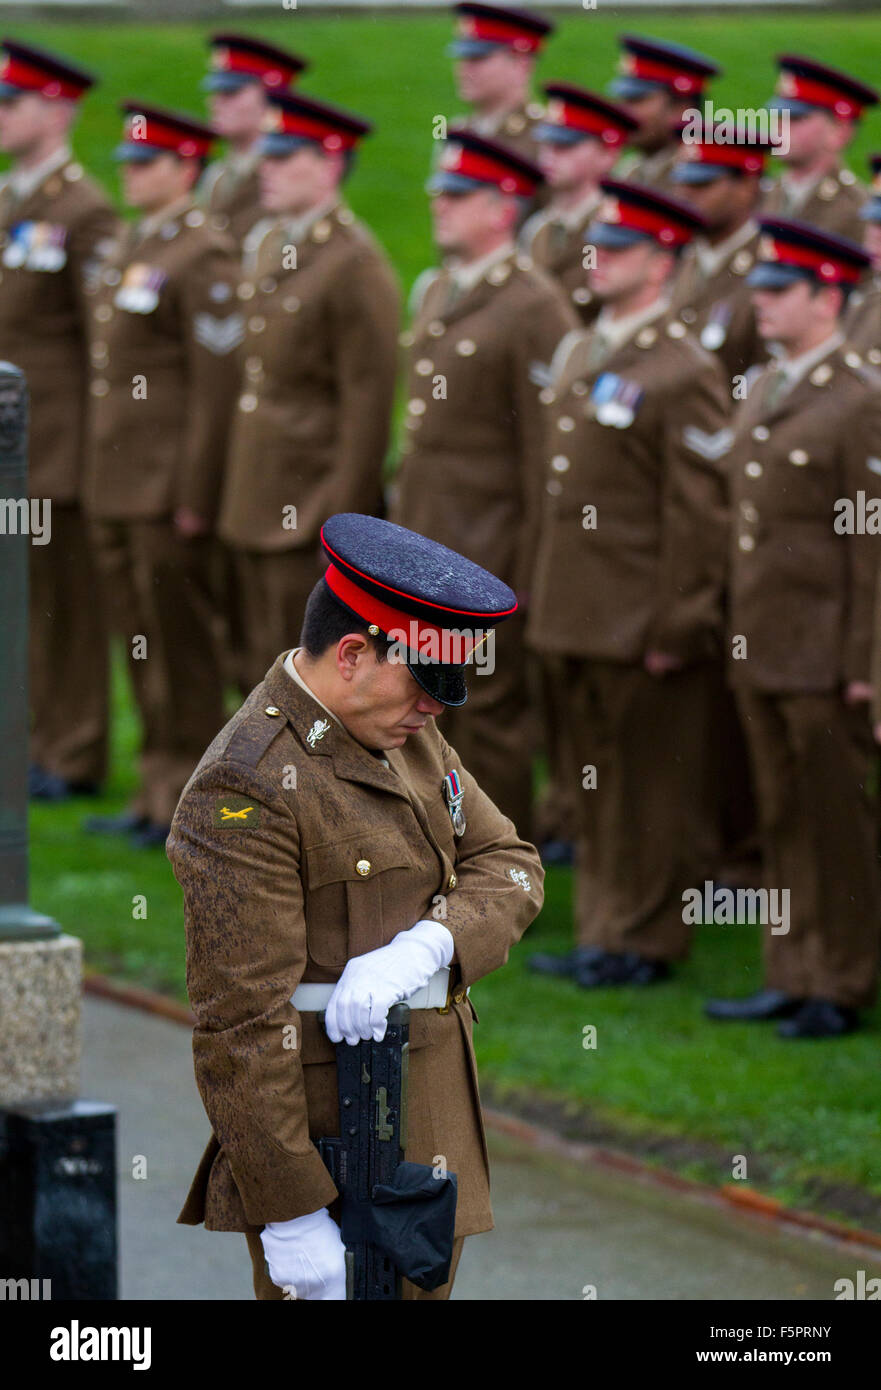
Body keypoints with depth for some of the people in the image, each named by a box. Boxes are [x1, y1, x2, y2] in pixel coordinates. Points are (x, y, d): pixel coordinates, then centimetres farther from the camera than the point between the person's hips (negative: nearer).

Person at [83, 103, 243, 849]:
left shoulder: (204, 258, -14)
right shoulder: (133, 247, 15)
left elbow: (218, 385, -17)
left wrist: (194, 498, -19)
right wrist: (100, 474, 17)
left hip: (168, 487, -9)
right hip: (119, 482, 9)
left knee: (180, 647, -2)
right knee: (143, 645, 13)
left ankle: (190, 805, 5)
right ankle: (159, 792, 21)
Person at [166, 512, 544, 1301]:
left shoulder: (405, 733, 10)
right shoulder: (249, 790, -19)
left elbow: (508, 868, 6)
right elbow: (240, 1020, -21)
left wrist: (420, 949, -16)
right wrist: (290, 1216, -22)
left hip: (431, 1138, 9)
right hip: (325, 1141, -9)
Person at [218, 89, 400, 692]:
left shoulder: (356, 265, -14)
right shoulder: (267, 245, 12)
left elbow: (368, 408, -16)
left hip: (312, 508, -8)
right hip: (256, 506, 8)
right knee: (266, 674, 13)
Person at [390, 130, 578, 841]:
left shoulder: (535, 310, -14)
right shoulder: (436, 292, 13)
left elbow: (547, 455, -15)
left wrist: (532, 574, -16)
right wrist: (401, 526, 17)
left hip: (489, 555, -8)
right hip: (420, 544, 8)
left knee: (491, 715, 0)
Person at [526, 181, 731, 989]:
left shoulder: (684, 375, -13)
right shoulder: (578, 355, 12)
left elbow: (699, 517, -15)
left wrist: (678, 626, -16)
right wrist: (547, 600, 17)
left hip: (642, 624, -8)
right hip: (575, 616, 8)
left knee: (650, 791, 1)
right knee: (594, 782, 14)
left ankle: (645, 940, 10)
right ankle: (602, 930, 23)